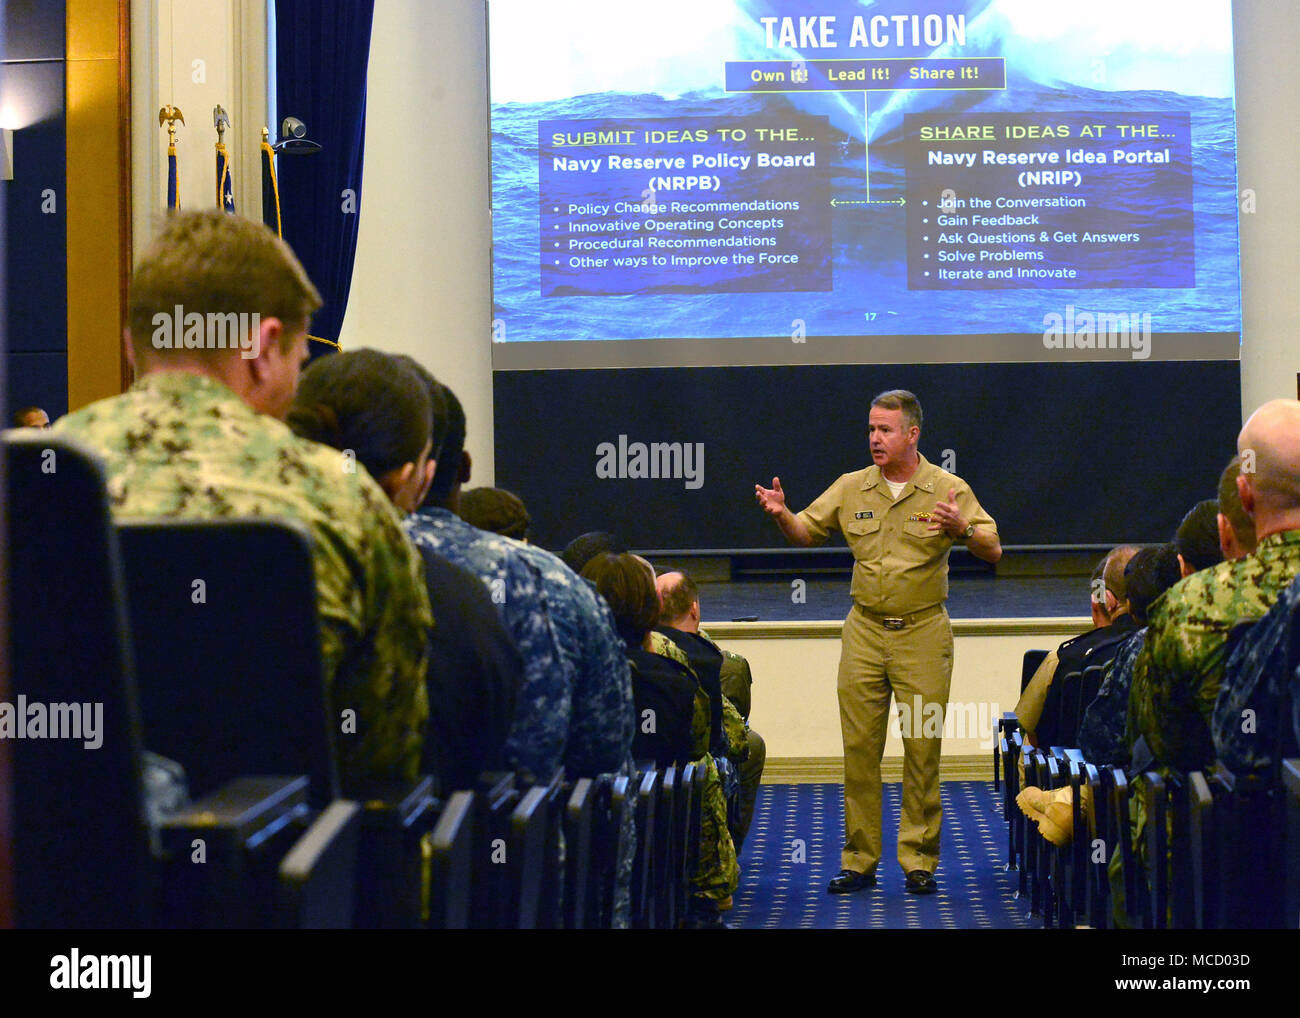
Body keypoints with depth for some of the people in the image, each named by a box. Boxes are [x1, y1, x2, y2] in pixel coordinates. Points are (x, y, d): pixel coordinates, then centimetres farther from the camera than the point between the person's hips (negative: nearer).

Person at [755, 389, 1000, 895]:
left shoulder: (948, 489, -2)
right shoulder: (851, 488, 6)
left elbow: (993, 550, -5)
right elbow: (806, 532, 13)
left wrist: (963, 528, -25)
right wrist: (780, 513, -8)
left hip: (922, 631, -2)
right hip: (864, 630, 3)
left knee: (922, 748, -1)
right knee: (859, 747, 2)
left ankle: (919, 861, 8)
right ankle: (859, 860, 10)